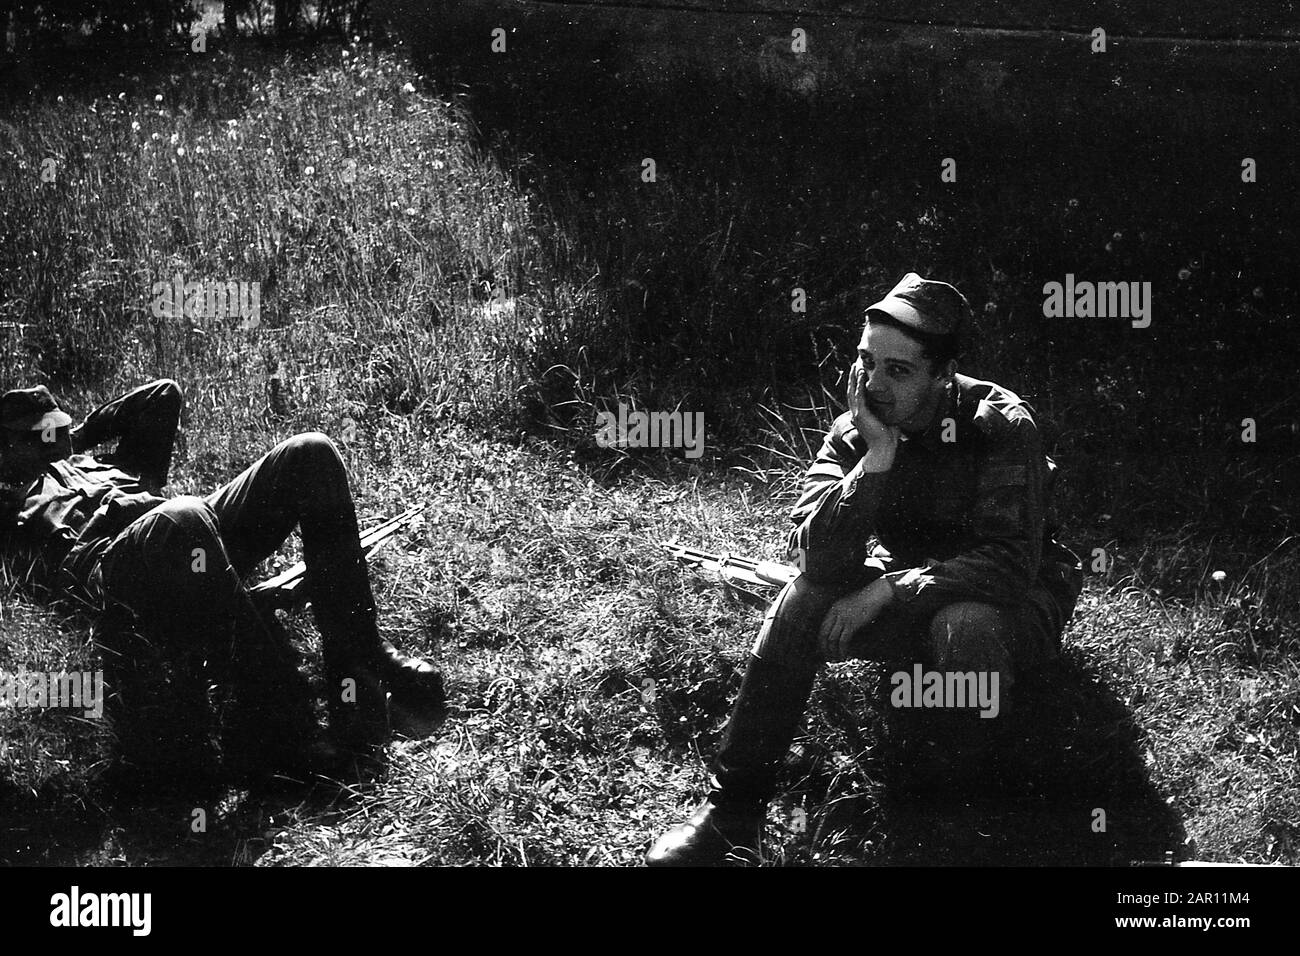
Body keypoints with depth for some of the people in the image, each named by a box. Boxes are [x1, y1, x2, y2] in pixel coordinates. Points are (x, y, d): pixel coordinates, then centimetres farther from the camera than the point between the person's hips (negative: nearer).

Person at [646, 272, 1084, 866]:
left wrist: (883, 595, -34)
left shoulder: (1001, 427, -23)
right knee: (804, 600, -21)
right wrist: (877, 457, -32)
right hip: (908, 593, 4)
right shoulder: (855, 432, -10)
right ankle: (734, 805, -16)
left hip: (1012, 600, -4)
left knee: (964, 625, -38)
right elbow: (818, 560, -23)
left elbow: (1010, 565, -32)